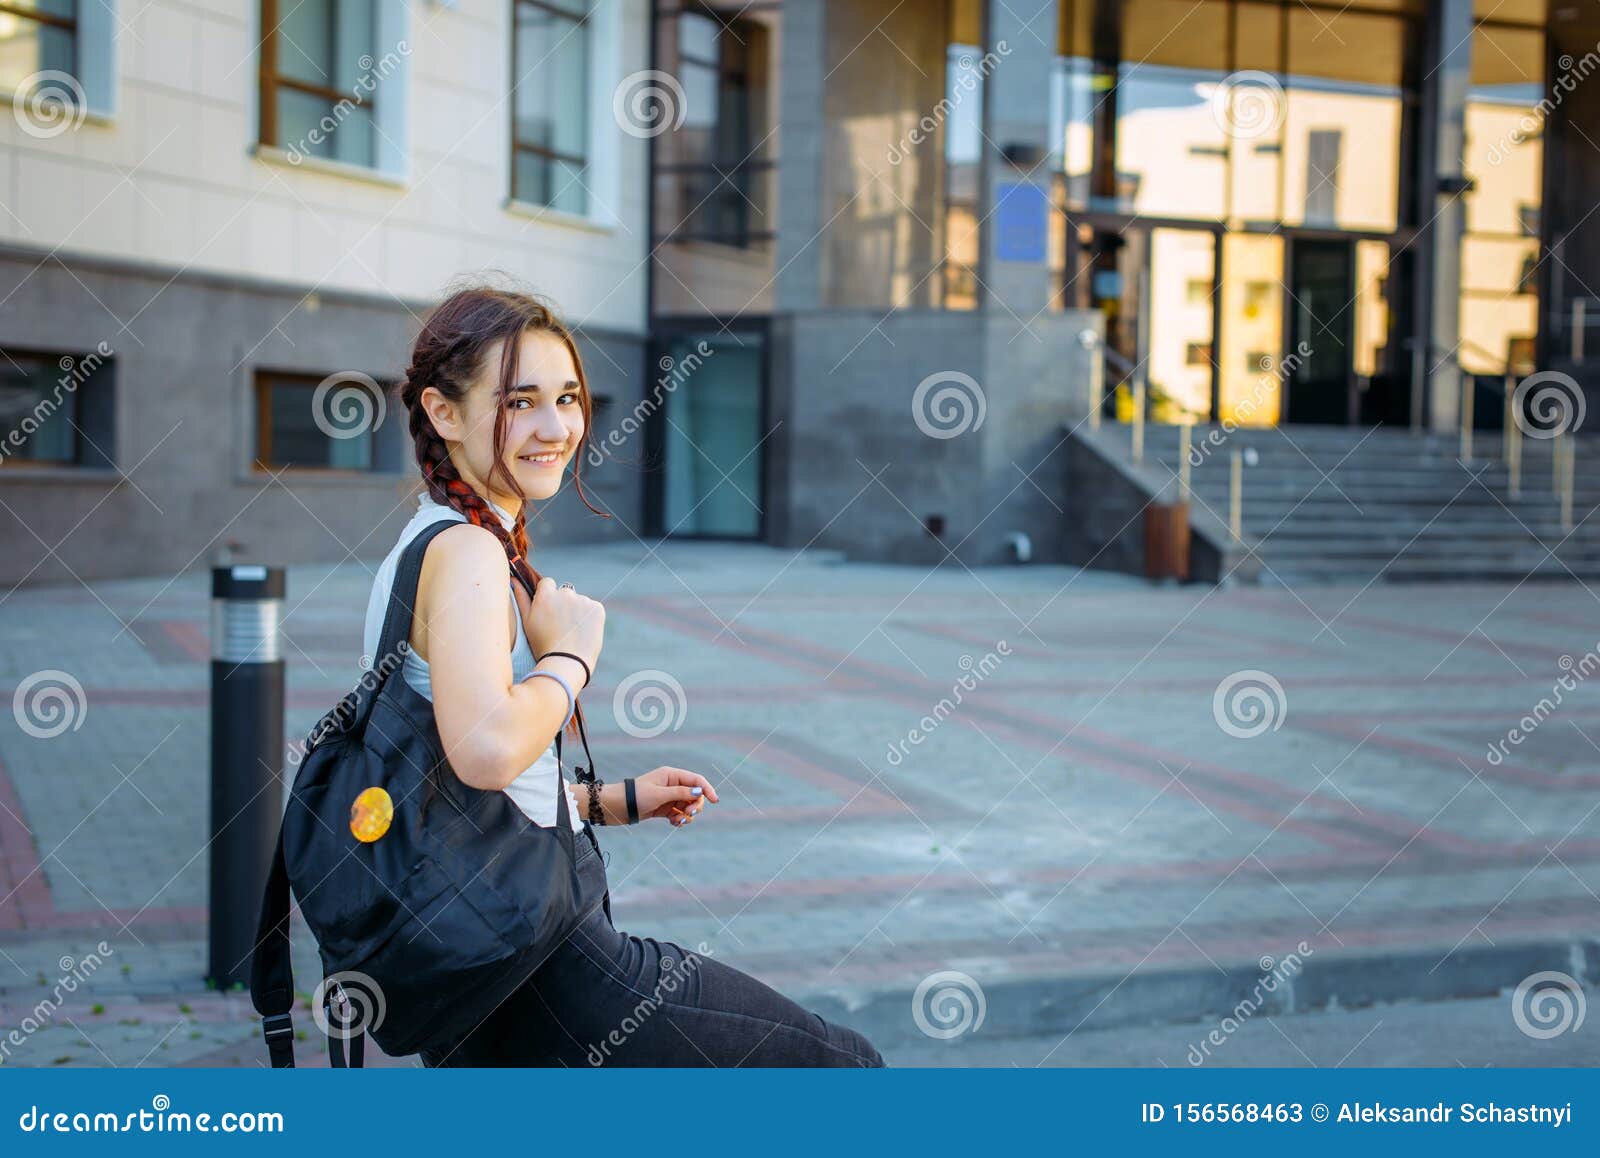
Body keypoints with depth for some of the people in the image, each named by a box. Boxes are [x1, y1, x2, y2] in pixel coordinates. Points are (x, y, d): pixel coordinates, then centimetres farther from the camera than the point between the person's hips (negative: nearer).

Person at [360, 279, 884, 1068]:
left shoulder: (430, 545, 14)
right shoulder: (464, 550, -17)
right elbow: (486, 749, -36)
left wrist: (615, 801, 17)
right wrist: (572, 655, -18)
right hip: (542, 965, -10)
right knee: (845, 1069, 3)